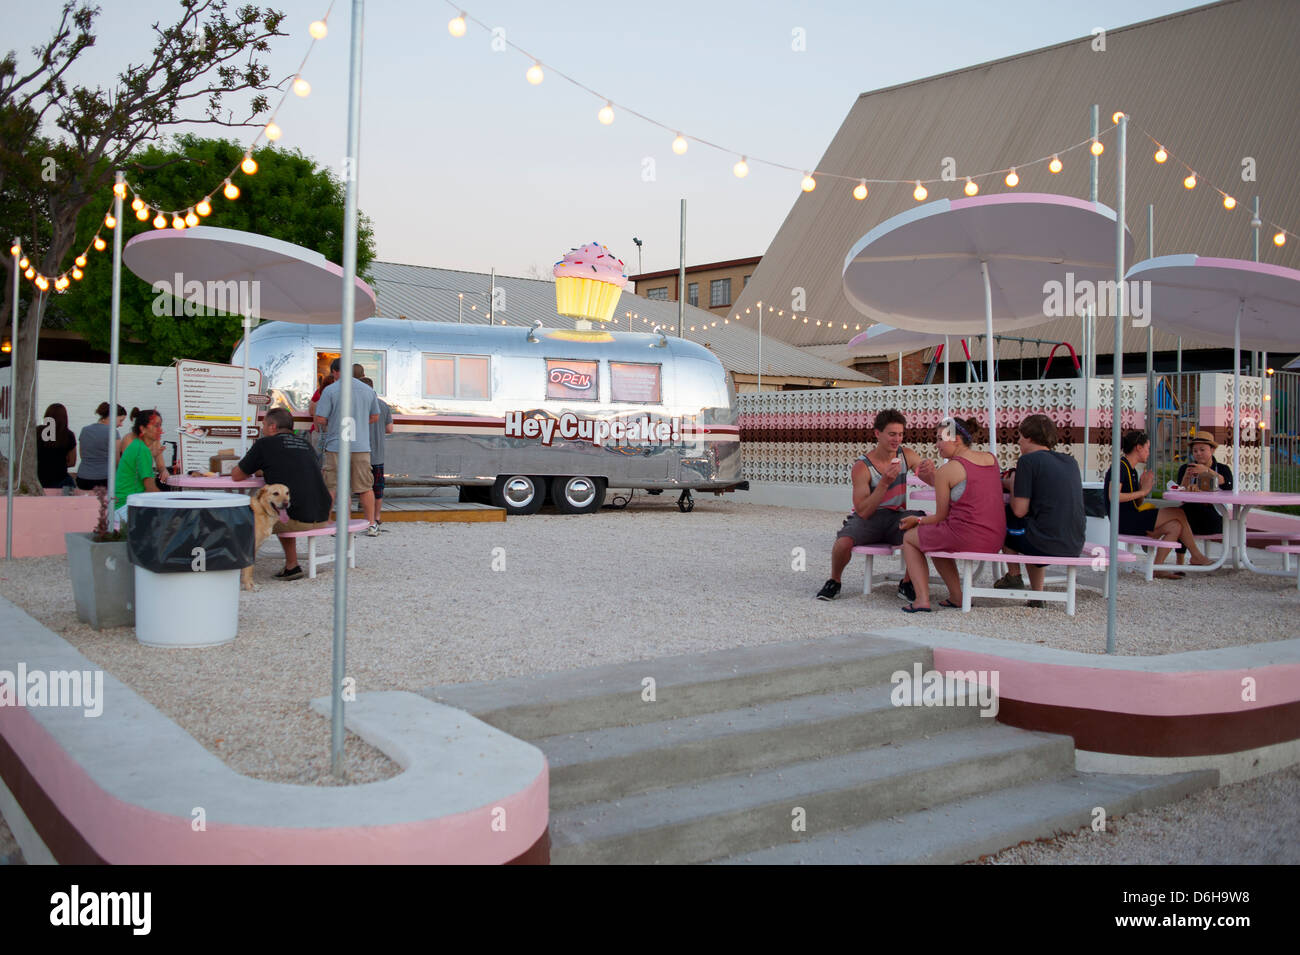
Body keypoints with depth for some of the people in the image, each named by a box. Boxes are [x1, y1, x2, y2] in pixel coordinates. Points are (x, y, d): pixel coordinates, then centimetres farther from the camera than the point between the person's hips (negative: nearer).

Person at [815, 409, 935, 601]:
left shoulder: (907, 456, 1)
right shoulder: (862, 466, -11)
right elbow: (863, 511, -17)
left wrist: (931, 472, -22)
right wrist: (885, 482, -28)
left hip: (896, 517, 3)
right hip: (868, 519, -3)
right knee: (843, 543, -33)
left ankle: (907, 584, -4)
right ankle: (834, 581, 0)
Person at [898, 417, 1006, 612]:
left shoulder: (947, 470, -8)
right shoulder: (991, 458, 11)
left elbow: (941, 517, -2)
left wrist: (917, 521, 16)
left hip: (966, 537, -8)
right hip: (995, 540, 8)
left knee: (909, 538, 18)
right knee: (935, 539, 34)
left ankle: (923, 599, 4)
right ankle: (957, 595, 26)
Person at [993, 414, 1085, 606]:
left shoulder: (1028, 460, -6)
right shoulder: (1071, 462, 13)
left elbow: (1020, 510, -8)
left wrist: (1012, 485, 10)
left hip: (1047, 546, -7)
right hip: (1075, 547, 7)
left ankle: (1013, 576, 23)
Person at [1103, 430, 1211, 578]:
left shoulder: (1132, 470, 20)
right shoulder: (1120, 466, -9)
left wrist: (1142, 488, 1)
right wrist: (1142, 492, -14)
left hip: (1133, 518, 10)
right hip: (1124, 521, -10)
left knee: (1175, 527, -5)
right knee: (1178, 513, -9)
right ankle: (1196, 557, 5)